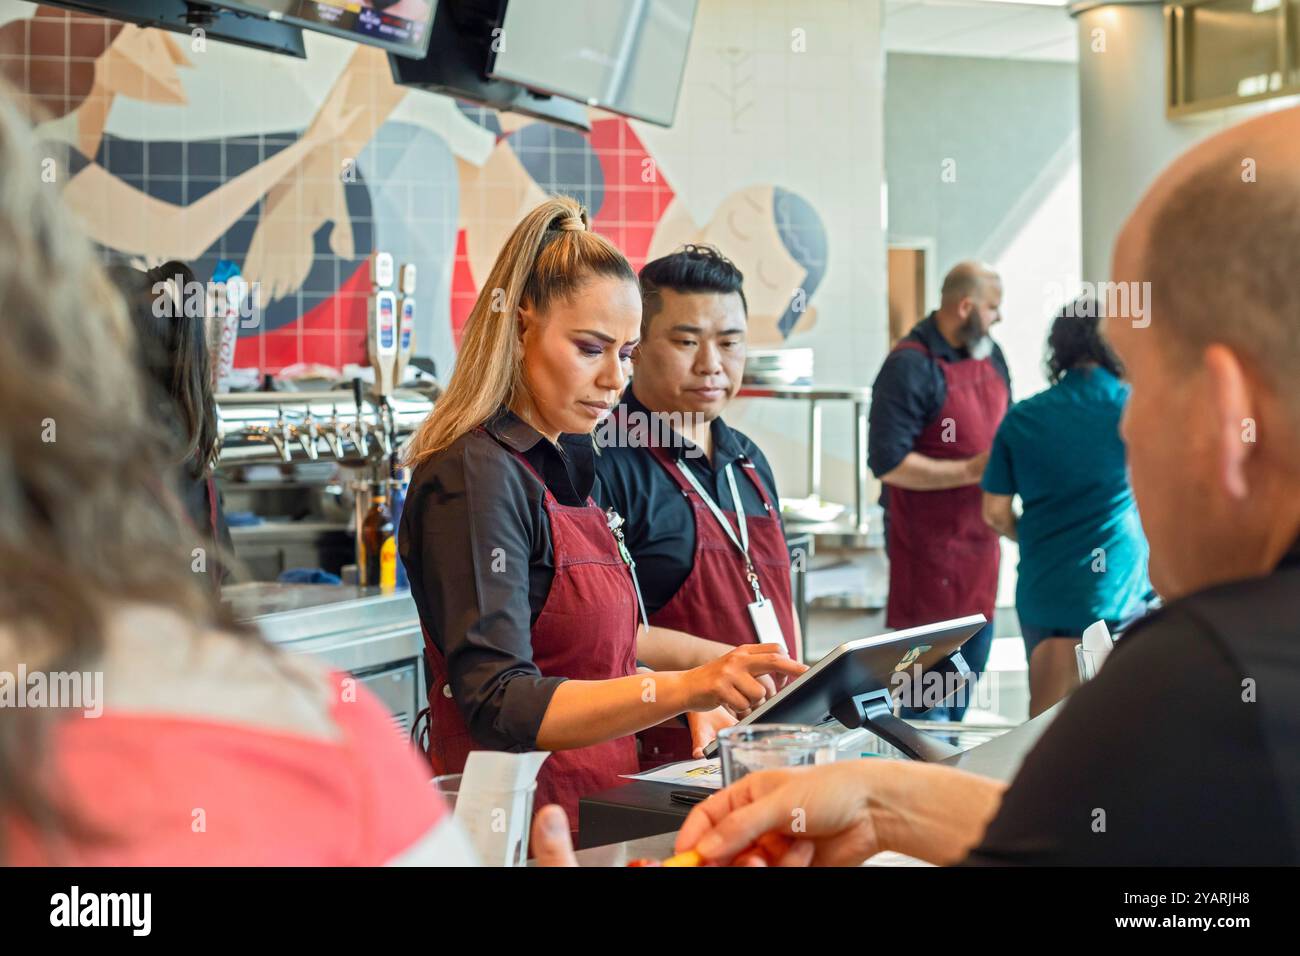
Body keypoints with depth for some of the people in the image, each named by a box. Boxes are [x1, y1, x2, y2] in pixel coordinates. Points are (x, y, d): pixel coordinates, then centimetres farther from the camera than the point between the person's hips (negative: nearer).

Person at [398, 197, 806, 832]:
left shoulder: (568, 461, 11)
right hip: (518, 817, -7)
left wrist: (724, 661, 19)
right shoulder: (477, 476, -15)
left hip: (593, 808, 8)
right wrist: (684, 688, -31)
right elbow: (502, 708, -23)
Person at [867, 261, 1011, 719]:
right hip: (928, 541, -8)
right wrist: (971, 471, -20)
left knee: (973, 660, 16)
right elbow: (888, 463, -22)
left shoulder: (990, 355, 10)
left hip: (979, 537, 8)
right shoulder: (910, 366, -17)